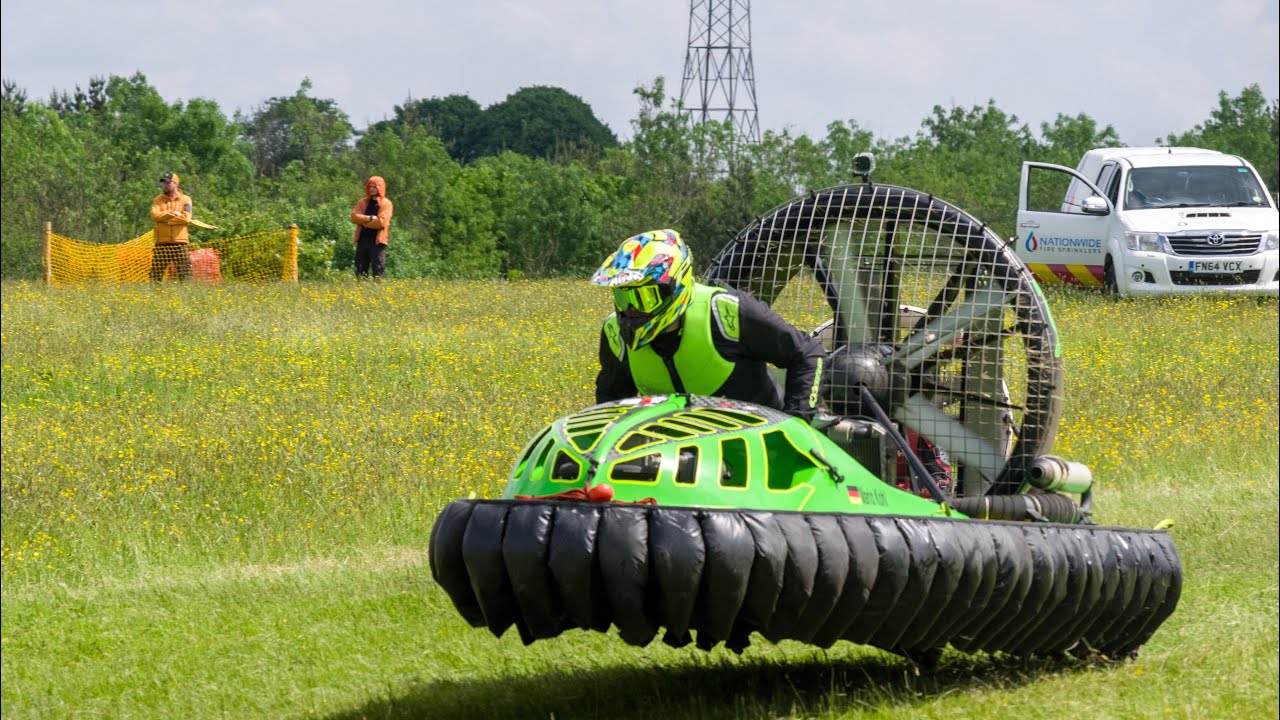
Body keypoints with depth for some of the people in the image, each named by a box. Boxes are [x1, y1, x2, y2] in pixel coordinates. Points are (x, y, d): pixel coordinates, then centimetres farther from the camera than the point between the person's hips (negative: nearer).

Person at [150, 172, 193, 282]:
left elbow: (186, 218, -10)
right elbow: (154, 215, -6)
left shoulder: (185, 200, 5)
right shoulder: (158, 200, 12)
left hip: (179, 243, -2)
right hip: (162, 243, 2)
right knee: (156, 274, -2)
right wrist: (172, 213, -10)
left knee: (185, 273, -4)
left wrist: (165, 217, -6)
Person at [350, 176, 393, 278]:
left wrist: (363, 221, -4)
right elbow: (354, 216, 1)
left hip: (377, 241, -5)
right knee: (360, 271, 6)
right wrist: (369, 218, -13)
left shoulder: (386, 204, -1)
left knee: (378, 271, -4)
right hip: (362, 240, 5)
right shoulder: (363, 202, 14)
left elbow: (381, 222, -13)